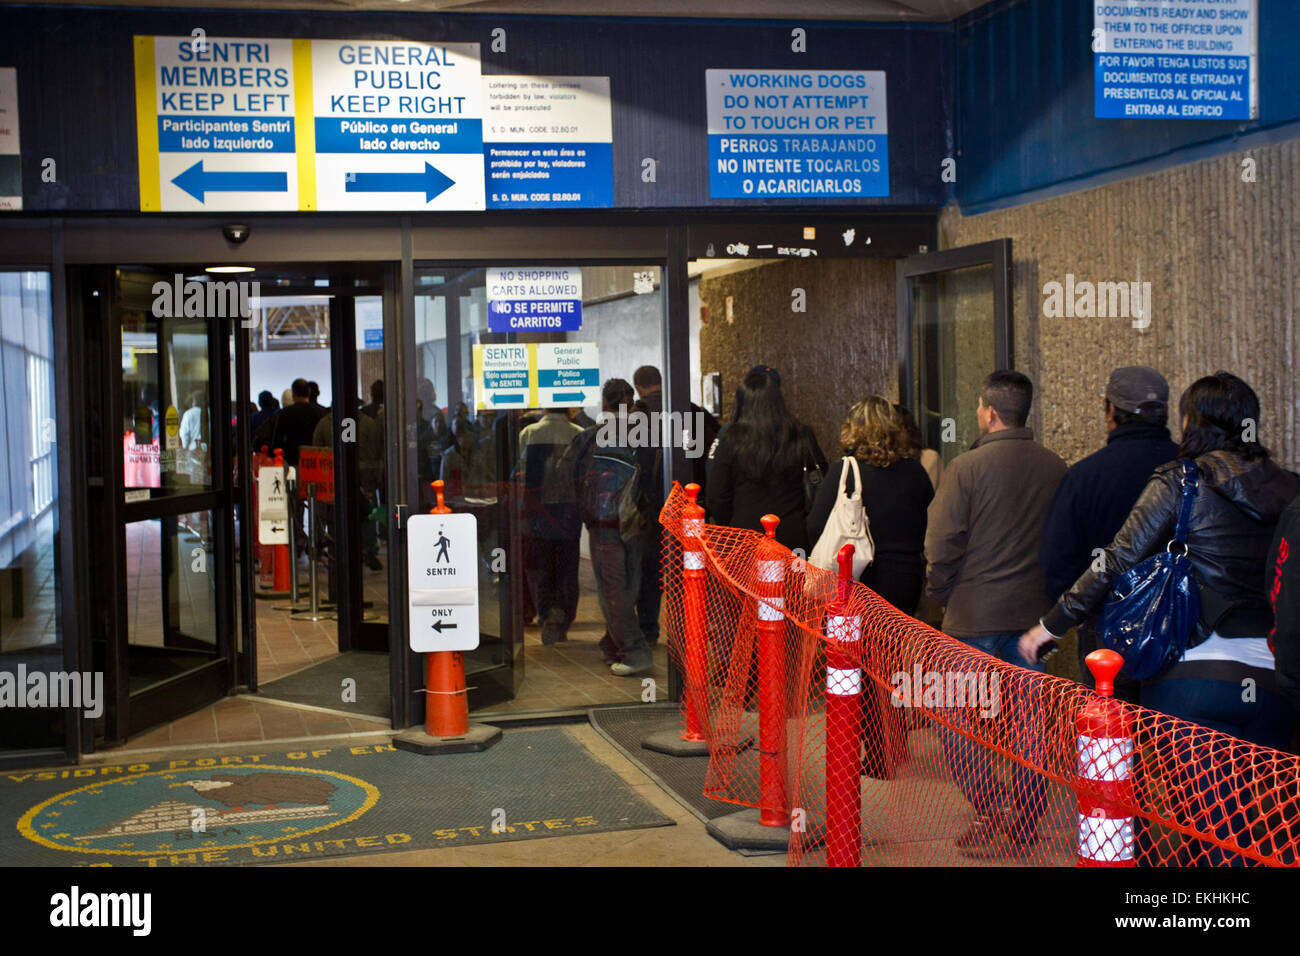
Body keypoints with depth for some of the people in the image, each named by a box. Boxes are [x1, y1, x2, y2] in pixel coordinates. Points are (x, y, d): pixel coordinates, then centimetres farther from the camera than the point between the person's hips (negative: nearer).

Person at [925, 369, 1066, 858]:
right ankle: (1024, 828, 18)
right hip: (1034, 614, 5)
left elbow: (942, 545, -11)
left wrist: (941, 594, 5)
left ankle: (995, 822, -1)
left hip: (975, 617, -5)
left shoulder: (966, 467, -12)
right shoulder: (1056, 469, 1)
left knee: (960, 724, 6)